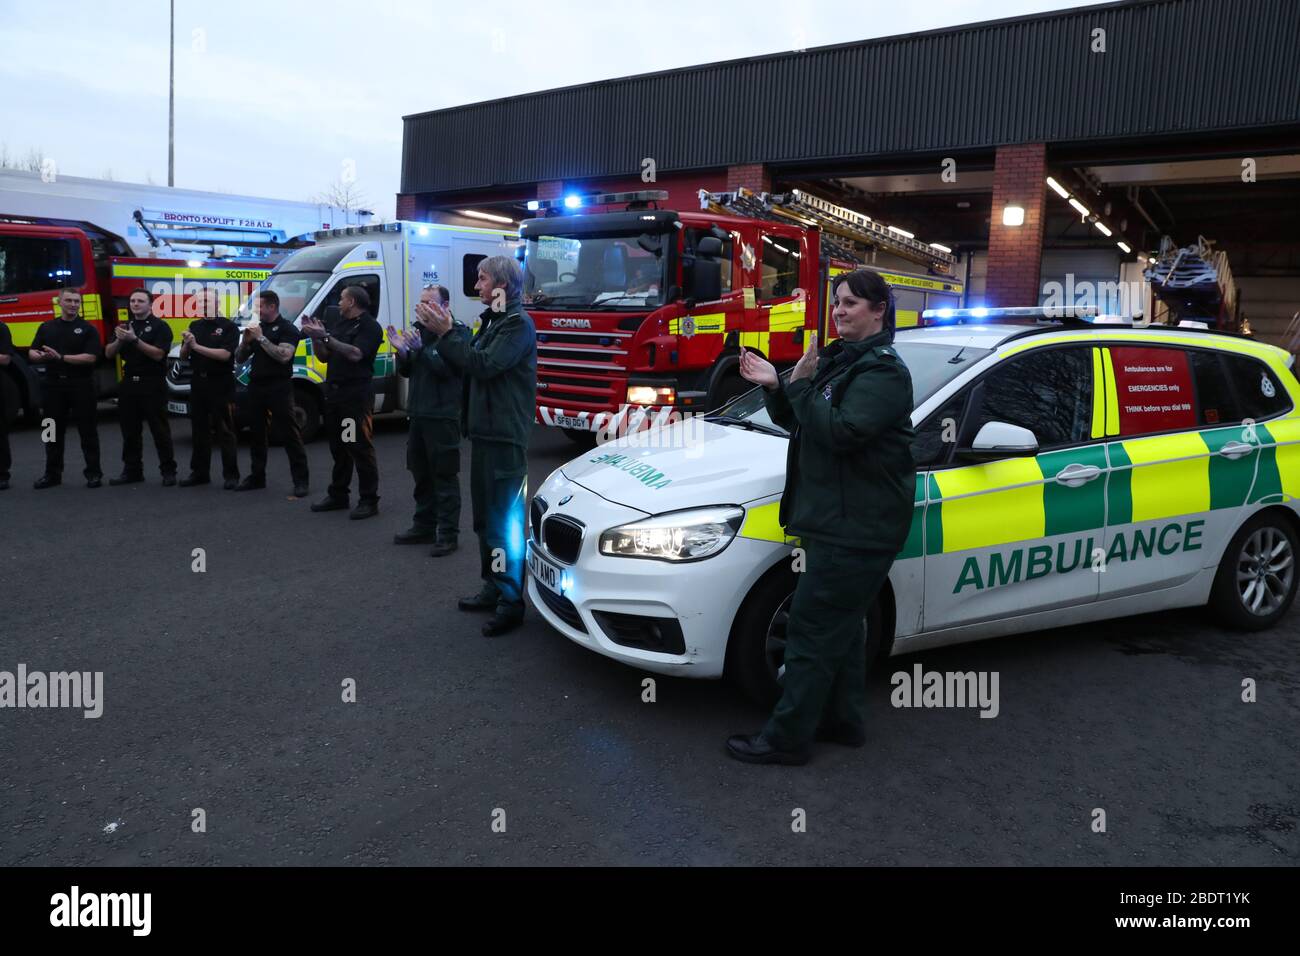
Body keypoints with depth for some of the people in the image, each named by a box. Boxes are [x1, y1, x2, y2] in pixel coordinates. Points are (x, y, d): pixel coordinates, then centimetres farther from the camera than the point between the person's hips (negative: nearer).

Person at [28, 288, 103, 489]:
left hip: (81, 385, -4)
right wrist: (40, 356, -13)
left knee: (87, 430, 0)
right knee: (54, 431, 9)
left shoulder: (88, 329, 0)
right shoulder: (46, 327, 11)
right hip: (53, 384, 4)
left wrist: (61, 357, -17)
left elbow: (91, 357, -11)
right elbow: (32, 352, 11)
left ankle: (93, 473, 6)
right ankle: (52, 474, 17)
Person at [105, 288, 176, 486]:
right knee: (130, 431, 8)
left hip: (153, 385, -6)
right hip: (129, 384, 6)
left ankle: (168, 471, 1)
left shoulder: (160, 326, -2)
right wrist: (119, 340, -9)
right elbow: (109, 353, 10)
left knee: (160, 430, -4)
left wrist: (135, 340, -21)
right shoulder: (125, 326, 16)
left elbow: (158, 354, -15)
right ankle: (132, 471, 15)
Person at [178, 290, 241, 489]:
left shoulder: (229, 327, -4)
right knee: (200, 430, 11)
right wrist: (186, 344, -9)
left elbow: (225, 355, -17)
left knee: (225, 432, -4)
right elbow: (183, 356, 12)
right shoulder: (195, 326, 13)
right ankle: (199, 472, 19)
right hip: (198, 383, 6)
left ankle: (231, 475, -1)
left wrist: (197, 346, -16)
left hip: (221, 384, -6)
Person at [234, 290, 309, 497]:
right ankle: (256, 476, 22)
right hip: (256, 386, 7)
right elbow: (239, 359, 17)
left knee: (289, 433, -7)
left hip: (279, 388, -7)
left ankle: (301, 480, -6)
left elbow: (284, 356, -21)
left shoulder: (287, 328, -5)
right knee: (255, 432, 12)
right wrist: (246, 341, -2)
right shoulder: (257, 327, 16)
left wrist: (261, 338, -18)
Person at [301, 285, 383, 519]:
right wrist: (315, 337, 2)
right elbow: (324, 357, 18)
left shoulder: (369, 326, -7)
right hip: (334, 392, 8)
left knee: (360, 447, -7)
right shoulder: (340, 324, 18)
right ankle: (338, 495, 23)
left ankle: (369, 500, -3)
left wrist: (326, 337, -19)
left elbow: (355, 353, -22)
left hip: (357, 394, -8)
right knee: (338, 446, 14)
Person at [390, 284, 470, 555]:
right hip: (418, 412, 8)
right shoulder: (418, 329, 12)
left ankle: (447, 534, 3)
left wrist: (420, 349, -26)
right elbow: (406, 372, 14)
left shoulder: (458, 332, -8)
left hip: (443, 415, -8)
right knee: (421, 474, 15)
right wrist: (402, 350, -4)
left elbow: (447, 368, -21)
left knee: (445, 476, -3)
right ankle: (424, 527, 26)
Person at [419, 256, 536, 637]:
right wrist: (444, 331, 4)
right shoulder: (492, 320, 19)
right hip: (484, 431, 10)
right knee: (485, 517, 16)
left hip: (505, 436, -10)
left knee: (505, 519, -7)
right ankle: (493, 587, 27)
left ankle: (511, 601, -1)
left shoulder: (518, 323, -11)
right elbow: (467, 363, 16)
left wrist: (446, 333, -15)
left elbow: (484, 365, -22)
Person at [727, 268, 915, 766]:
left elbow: (840, 432, -26)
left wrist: (802, 385, -20)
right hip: (834, 519, 10)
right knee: (840, 626, 18)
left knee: (813, 630, -5)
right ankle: (843, 721, 31)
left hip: (857, 528, -10)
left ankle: (787, 738, 4)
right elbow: (798, 422, 16)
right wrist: (774, 387, 0)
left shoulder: (883, 370, -14)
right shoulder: (839, 359, 15)